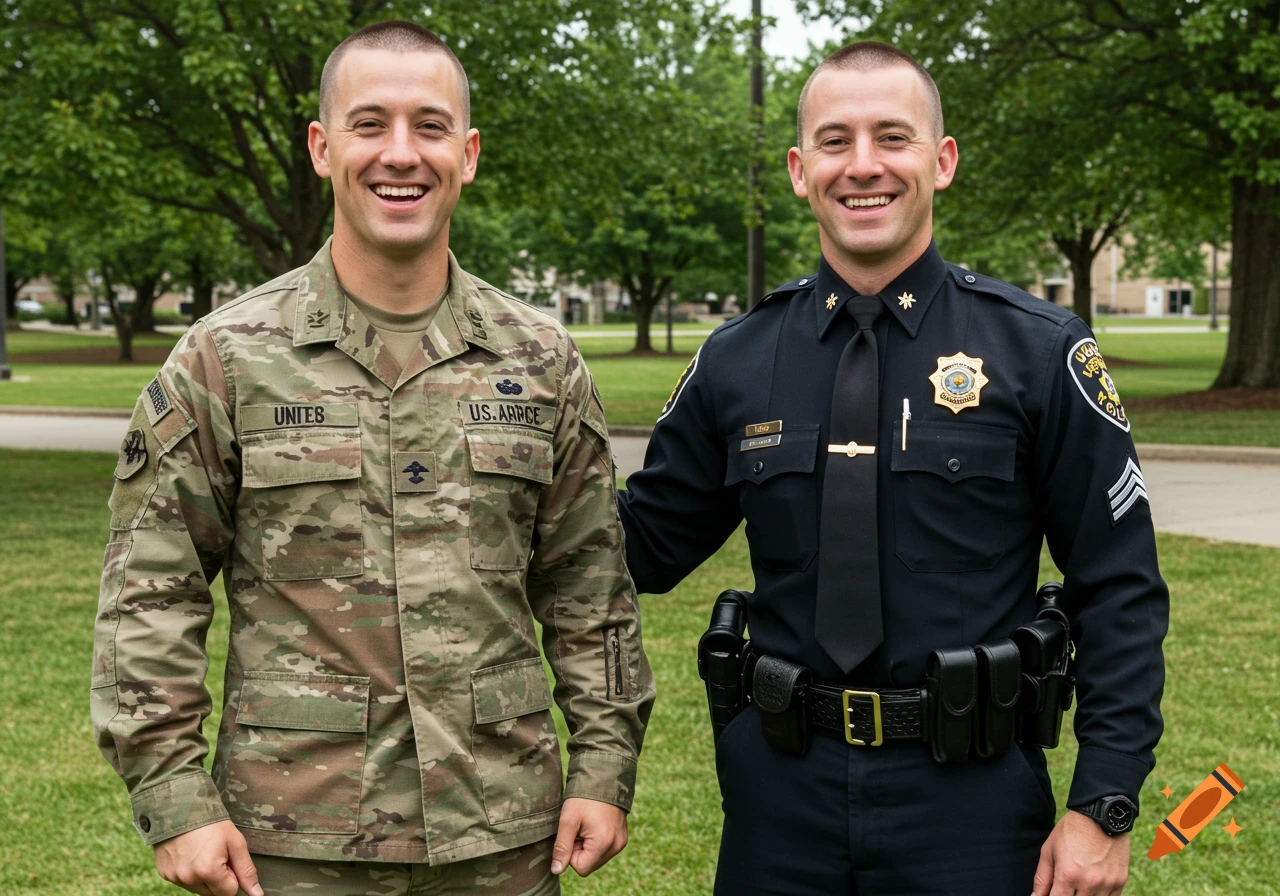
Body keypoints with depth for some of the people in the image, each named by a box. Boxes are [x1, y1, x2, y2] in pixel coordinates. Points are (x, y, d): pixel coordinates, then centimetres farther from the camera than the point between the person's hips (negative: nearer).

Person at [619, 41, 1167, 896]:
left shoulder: (1039, 350, -5)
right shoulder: (736, 361, 3)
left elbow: (1120, 593, -4)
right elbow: (644, 546, 11)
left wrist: (1105, 806, -10)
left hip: (972, 797, -2)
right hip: (782, 792, 3)